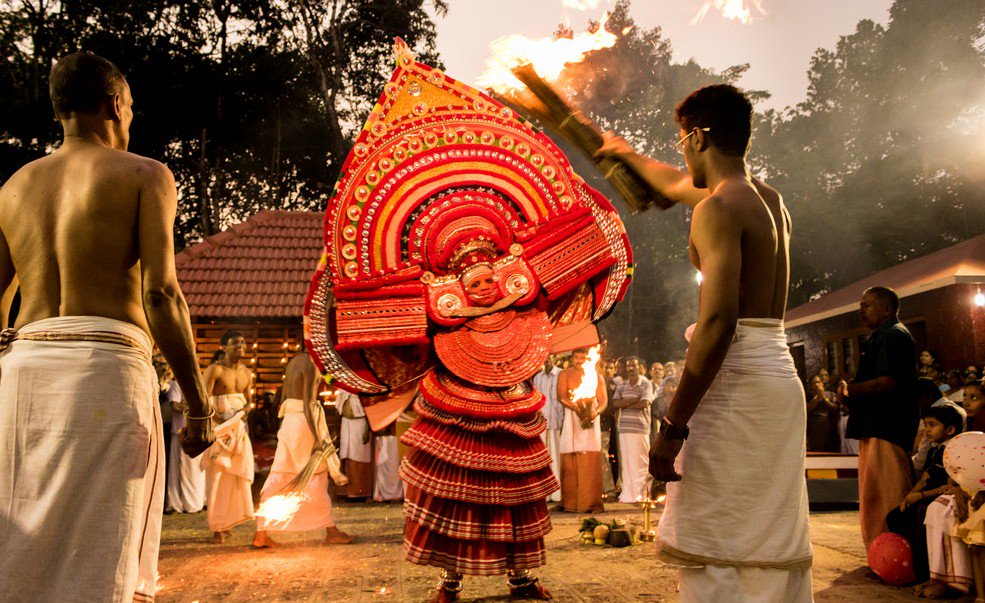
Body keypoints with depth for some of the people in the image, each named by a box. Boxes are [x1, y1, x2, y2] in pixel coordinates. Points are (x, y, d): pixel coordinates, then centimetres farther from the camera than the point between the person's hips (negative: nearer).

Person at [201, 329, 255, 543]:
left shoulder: (247, 373, 10)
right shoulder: (215, 370, -9)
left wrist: (245, 410, -1)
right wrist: (222, 418, -20)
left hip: (238, 427, 6)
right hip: (219, 426, -6)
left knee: (236, 474, 6)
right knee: (218, 475, -4)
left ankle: (227, 523, 19)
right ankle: (217, 527, 3)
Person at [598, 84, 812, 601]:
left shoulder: (718, 208, -11)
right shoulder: (770, 199, 17)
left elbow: (718, 322, -22)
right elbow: (676, 184, 36)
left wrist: (672, 426, -20)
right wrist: (626, 154, 52)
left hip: (736, 377, -9)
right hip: (782, 375, 9)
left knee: (713, 554, -6)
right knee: (776, 549, 13)